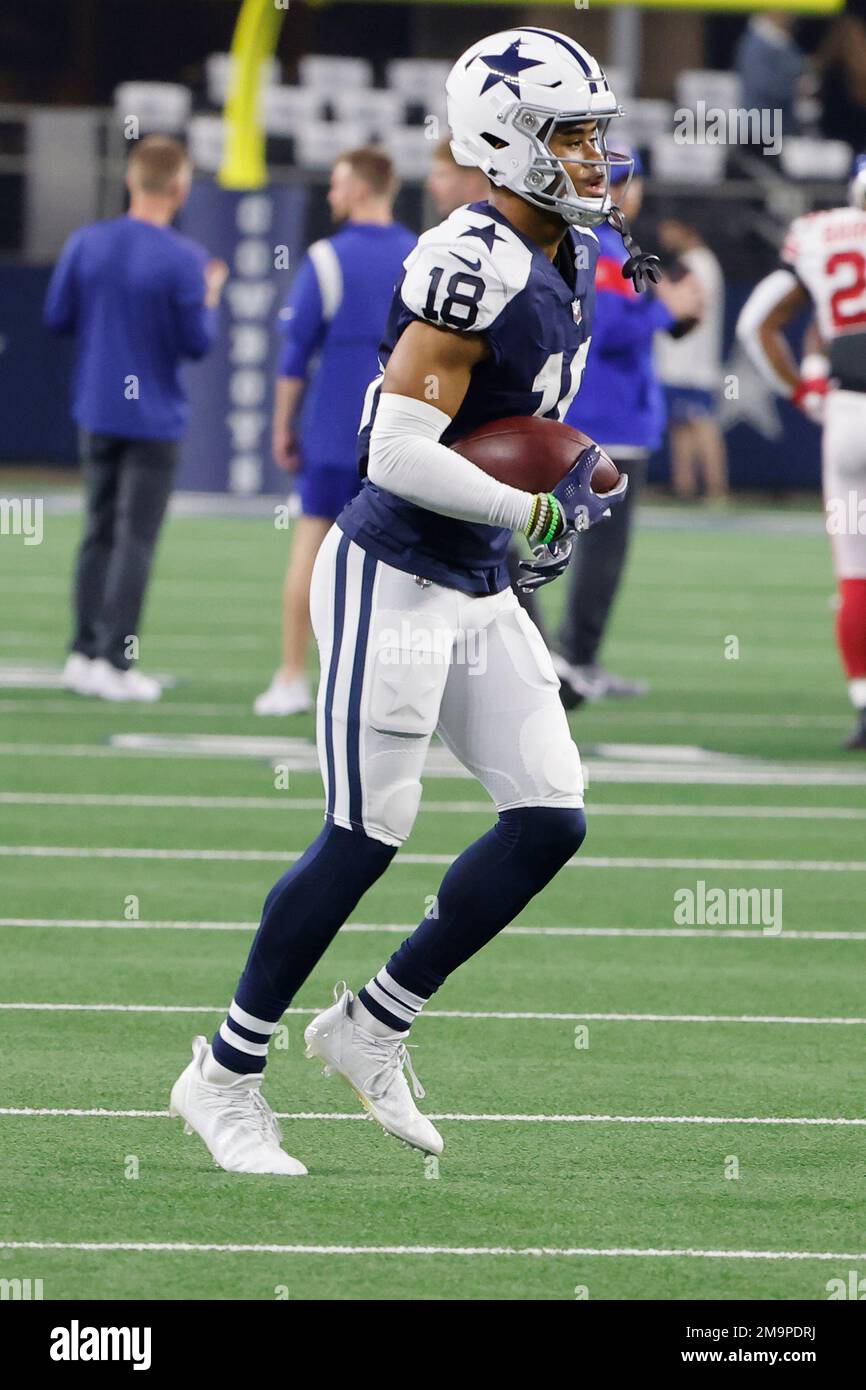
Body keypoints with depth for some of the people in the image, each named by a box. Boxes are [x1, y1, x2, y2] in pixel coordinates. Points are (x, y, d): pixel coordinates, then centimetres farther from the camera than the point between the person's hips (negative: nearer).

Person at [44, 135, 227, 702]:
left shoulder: (86, 245, -2)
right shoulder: (182, 258, -15)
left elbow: (58, 318, 5)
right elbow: (197, 343, -12)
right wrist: (210, 298, 6)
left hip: (96, 414, 4)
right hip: (154, 418, -4)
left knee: (99, 533, 15)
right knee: (136, 539, -1)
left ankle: (85, 653, 16)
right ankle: (116, 661, -4)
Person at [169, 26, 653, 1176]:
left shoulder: (565, 261, 9)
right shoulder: (474, 264, -22)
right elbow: (403, 455, -27)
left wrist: (580, 476, 8)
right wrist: (537, 513, -17)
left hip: (480, 593, 9)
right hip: (394, 579, -9)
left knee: (550, 821, 3)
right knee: (365, 839, -4)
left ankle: (373, 1028, 18)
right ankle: (224, 1076, 11)